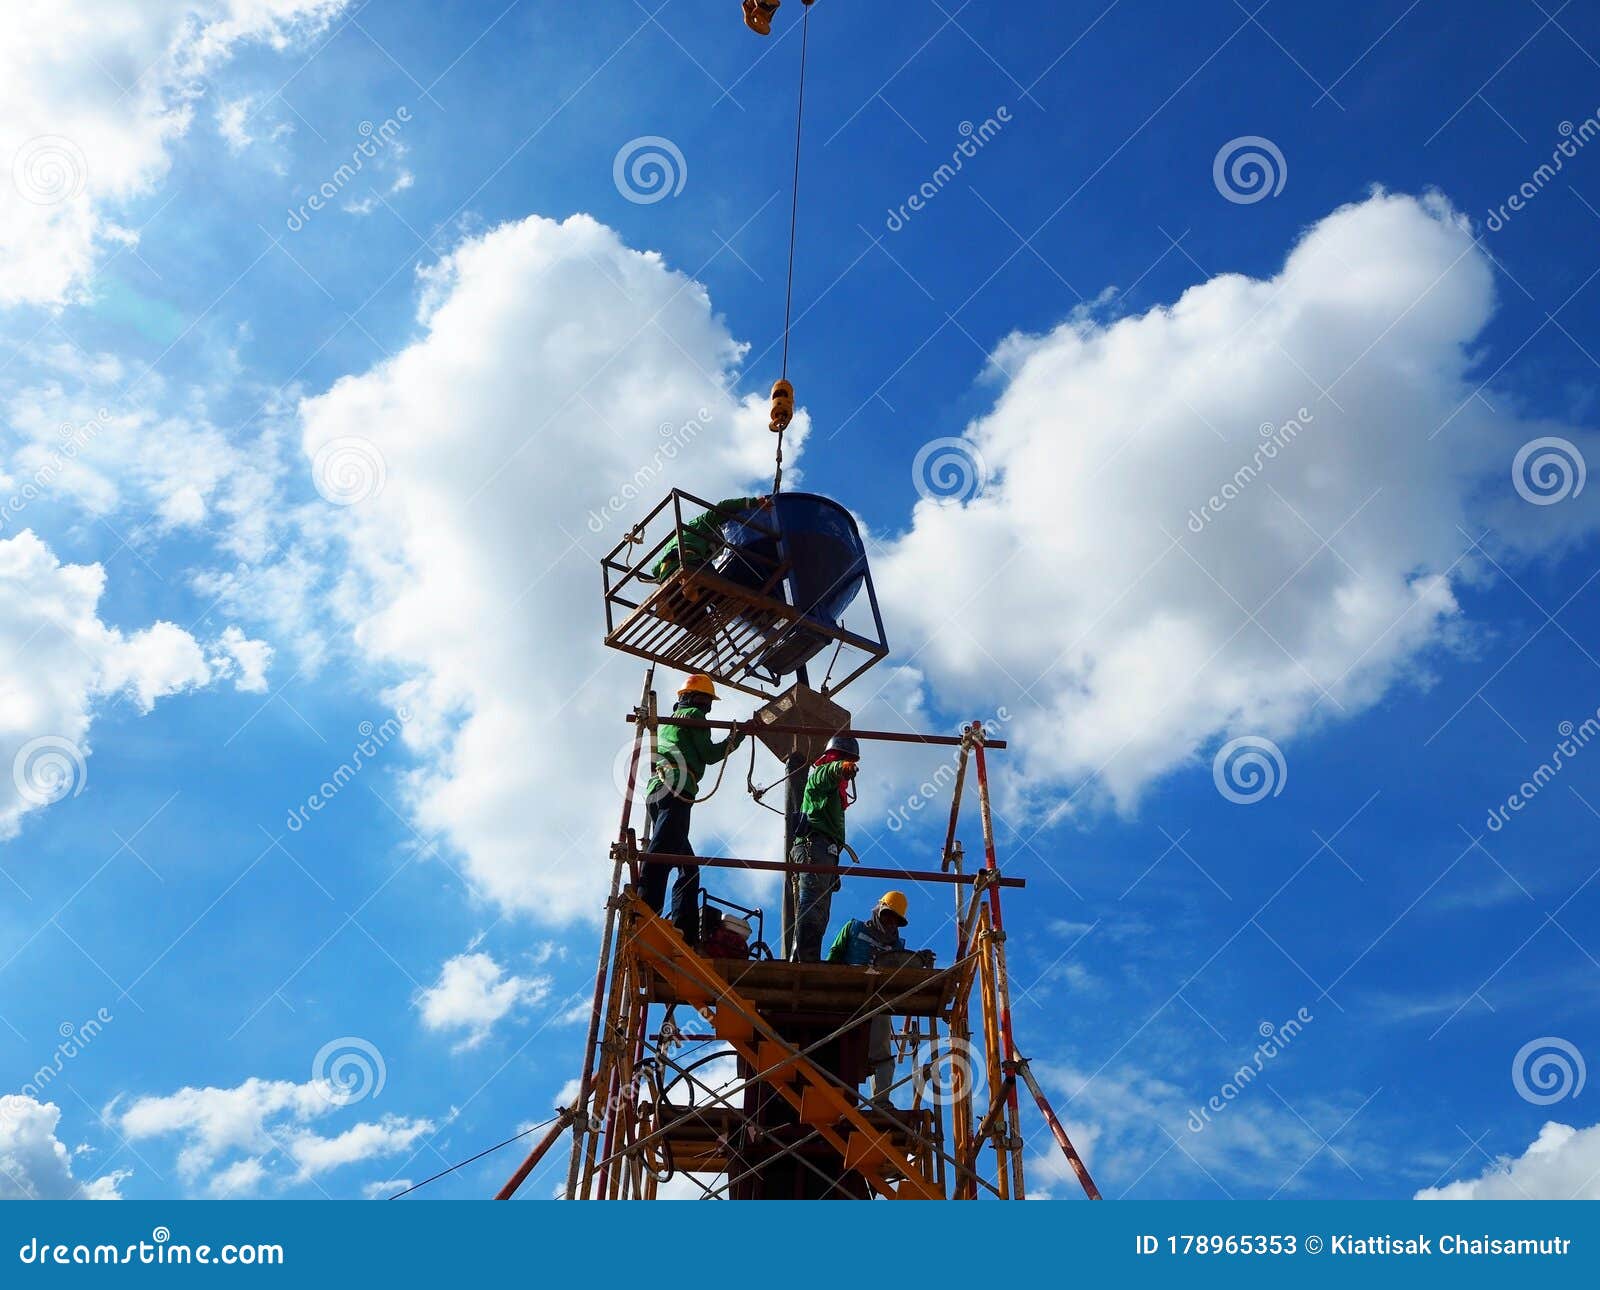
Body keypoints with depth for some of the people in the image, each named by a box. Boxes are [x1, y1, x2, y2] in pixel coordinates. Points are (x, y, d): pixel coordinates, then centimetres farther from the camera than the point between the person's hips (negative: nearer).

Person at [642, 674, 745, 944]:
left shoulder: (668, 721, 33)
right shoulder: (694, 715, 8)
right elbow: (709, 755, 3)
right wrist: (734, 740, 16)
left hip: (656, 790, 9)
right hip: (676, 790, -9)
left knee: (688, 866, 10)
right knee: (662, 855, -23)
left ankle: (686, 933, 0)